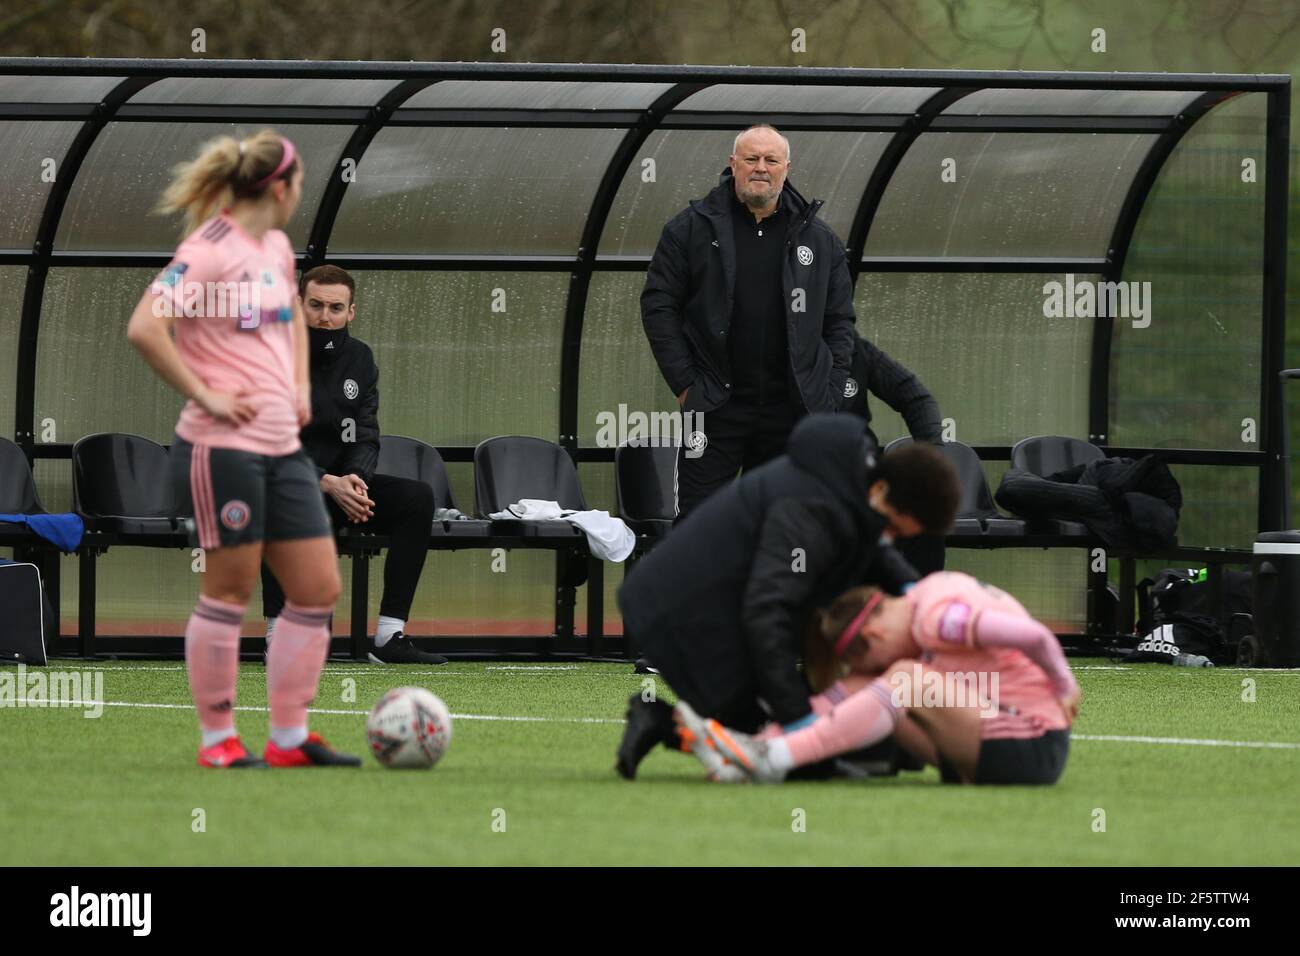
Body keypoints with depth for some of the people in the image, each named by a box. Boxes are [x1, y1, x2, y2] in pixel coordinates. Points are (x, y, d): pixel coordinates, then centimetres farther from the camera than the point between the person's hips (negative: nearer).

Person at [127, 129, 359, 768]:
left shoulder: (276, 248, 14)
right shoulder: (211, 251, -13)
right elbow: (144, 329, -24)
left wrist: (300, 385, 19)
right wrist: (203, 395, -18)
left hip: (282, 449, 9)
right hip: (222, 447, -9)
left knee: (318, 588, 7)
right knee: (229, 591, -1)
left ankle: (290, 737, 15)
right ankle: (217, 740, 9)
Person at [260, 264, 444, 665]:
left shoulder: (359, 358, 6)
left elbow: (364, 437, 3)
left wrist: (355, 479, -21)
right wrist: (326, 484, -31)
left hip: (336, 482, 6)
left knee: (417, 496, -14)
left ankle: (389, 636, -18)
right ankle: (276, 634, -33)